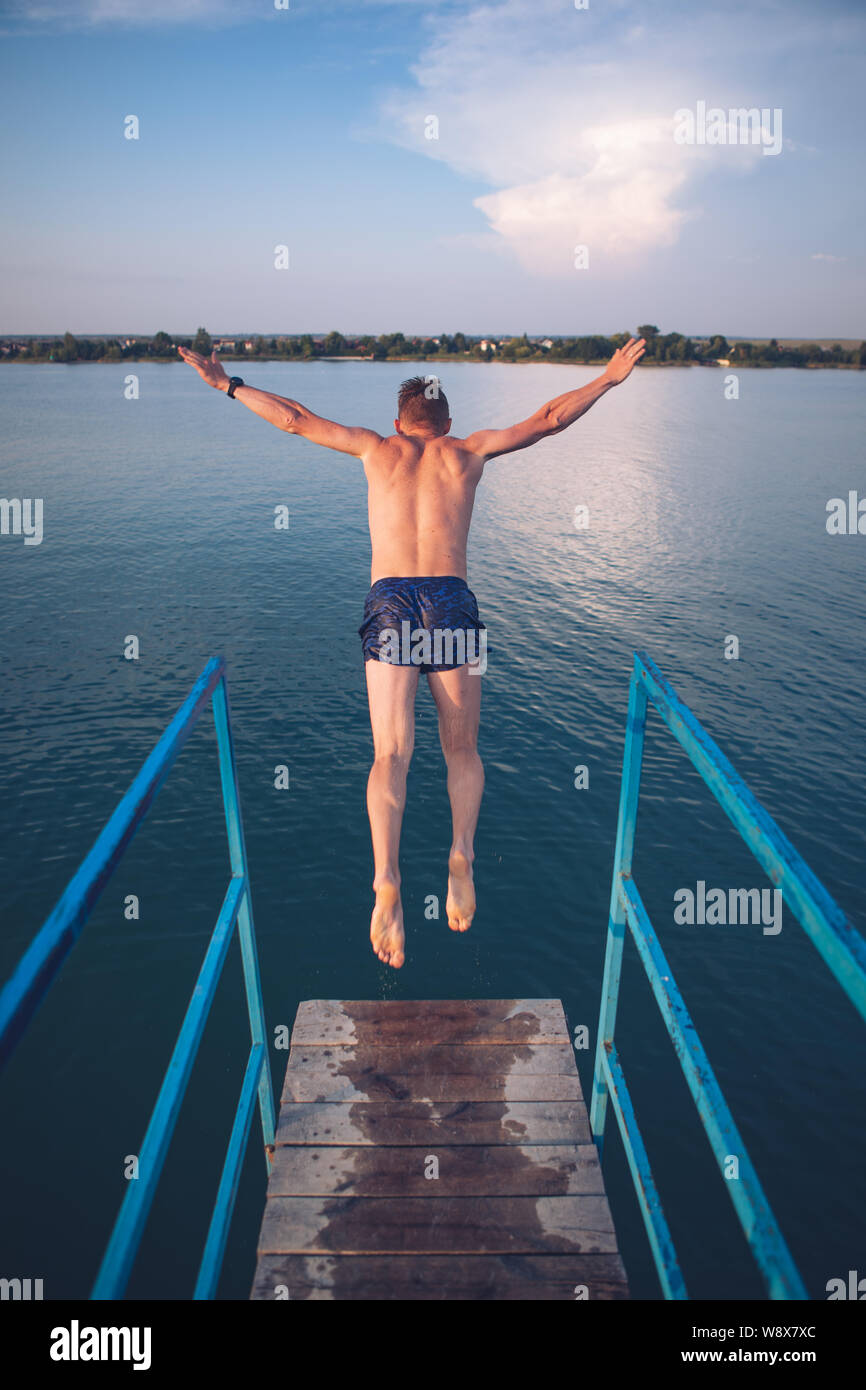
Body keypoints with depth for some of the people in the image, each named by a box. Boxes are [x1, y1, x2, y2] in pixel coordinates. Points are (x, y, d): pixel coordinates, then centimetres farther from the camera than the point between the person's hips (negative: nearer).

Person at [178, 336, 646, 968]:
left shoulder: (378, 447, 17)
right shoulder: (469, 451, 15)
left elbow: (294, 417, 22)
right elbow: (549, 419, 20)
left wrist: (226, 383, 34)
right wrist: (608, 378, 32)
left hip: (389, 603, 0)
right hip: (452, 603, 0)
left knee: (391, 756, -5)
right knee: (462, 751, 12)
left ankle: (387, 882, -22)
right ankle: (462, 856, -9)